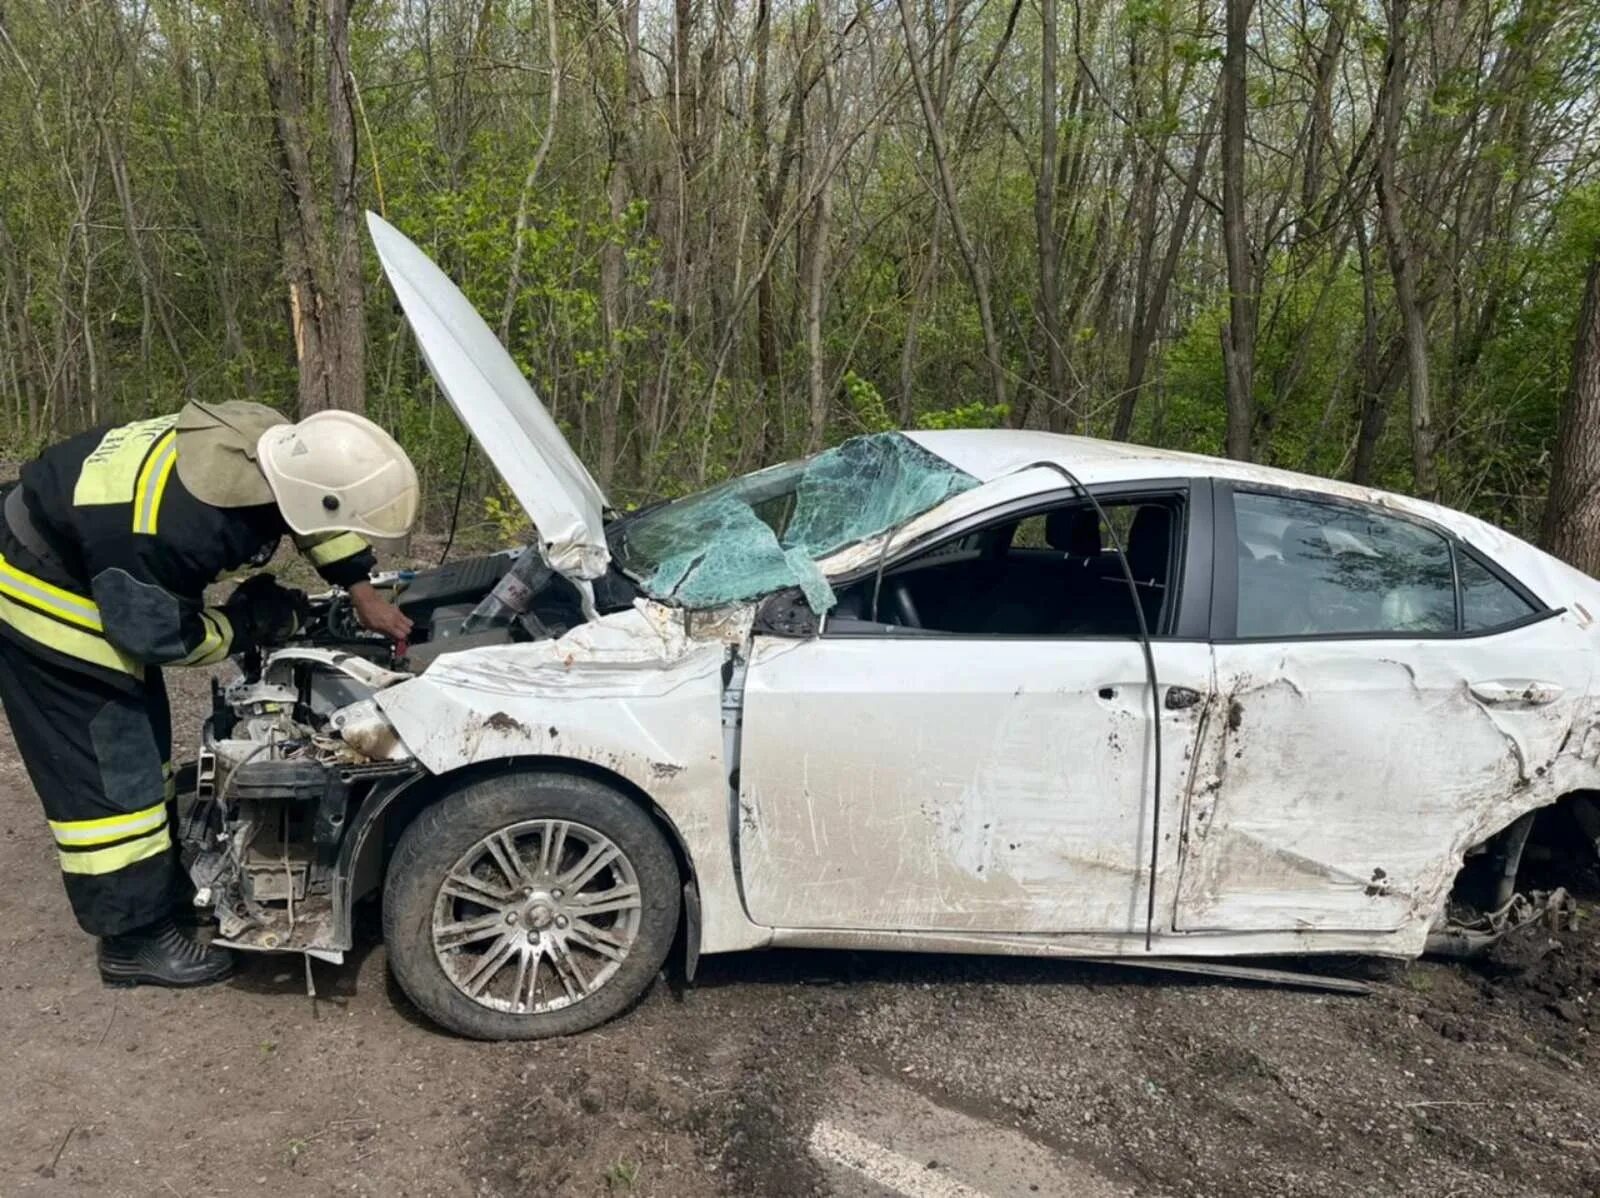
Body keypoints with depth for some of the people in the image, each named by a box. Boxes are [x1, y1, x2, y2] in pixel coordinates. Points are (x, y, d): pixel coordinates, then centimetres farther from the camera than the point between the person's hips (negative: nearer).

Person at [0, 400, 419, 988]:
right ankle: (135, 940, 9)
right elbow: (155, 632, -25)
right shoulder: (177, 529, -40)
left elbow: (316, 499, 5)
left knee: (141, 739, 17)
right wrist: (250, 623, -11)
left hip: (100, 564, 9)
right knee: (108, 766, -4)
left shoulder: (267, 442, -16)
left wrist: (362, 591, 3)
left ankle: (158, 885, 32)